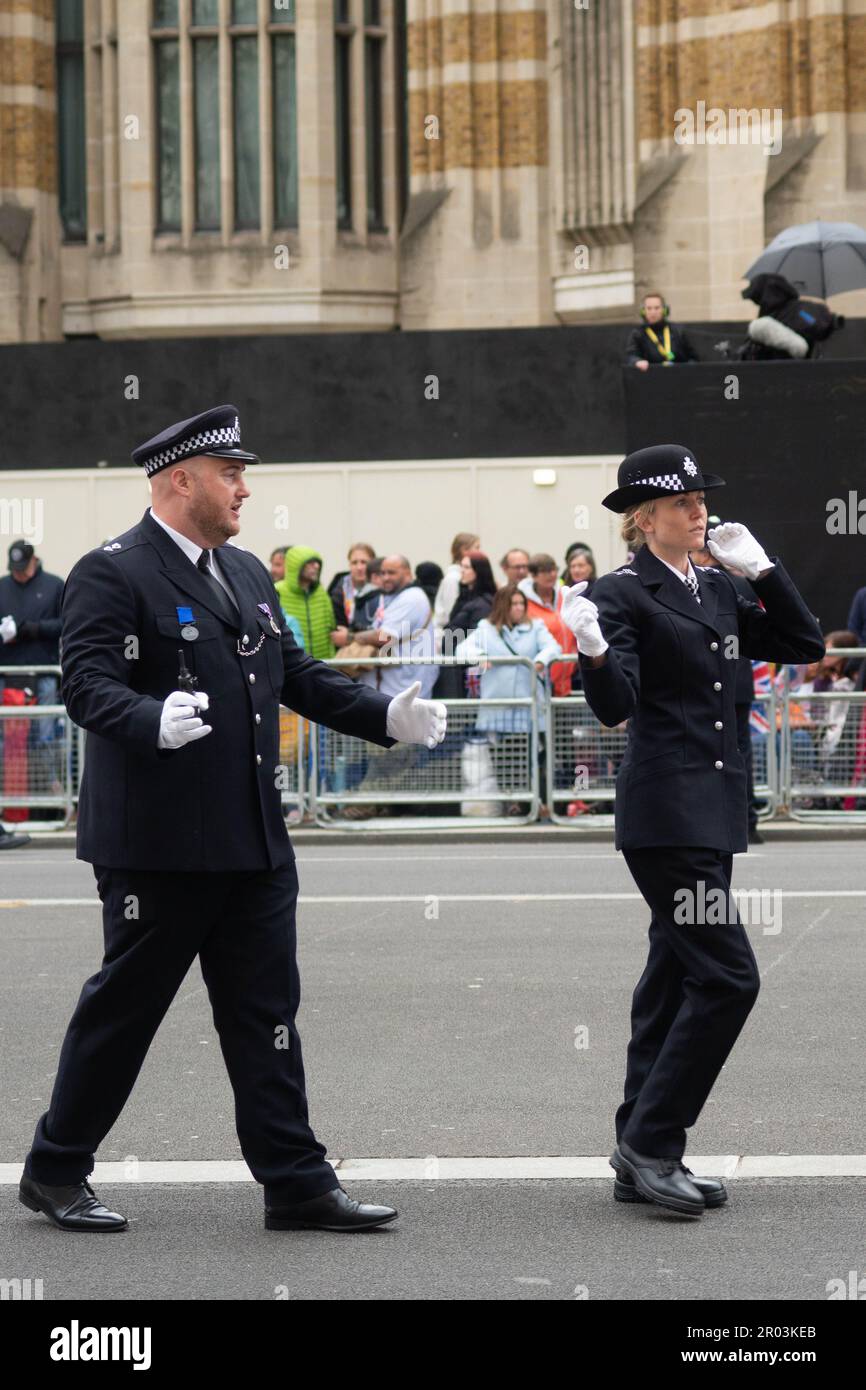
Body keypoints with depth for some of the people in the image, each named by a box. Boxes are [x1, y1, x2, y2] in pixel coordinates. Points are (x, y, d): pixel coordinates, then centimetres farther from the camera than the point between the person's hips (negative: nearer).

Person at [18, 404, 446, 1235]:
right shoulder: (111, 575, -10)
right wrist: (155, 723, -40)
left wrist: (386, 717, 10)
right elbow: (89, 684, -21)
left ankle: (296, 1184, 12)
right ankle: (55, 1172, 18)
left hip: (252, 841, 7)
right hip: (157, 845, -7)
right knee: (121, 1008, 3)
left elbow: (296, 675, 20)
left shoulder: (246, 573, 16)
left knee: (266, 1012, 8)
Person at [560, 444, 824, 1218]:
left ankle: (642, 1160, 15)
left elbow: (803, 645, 14)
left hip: (712, 810, 8)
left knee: (676, 980, 10)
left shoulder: (717, 591, 14)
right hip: (665, 812, -8)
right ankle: (649, 1144, -6)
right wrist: (594, 652, -35)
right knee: (727, 975, -13)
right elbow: (616, 706, -16)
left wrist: (762, 570, 7)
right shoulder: (625, 595, -8)